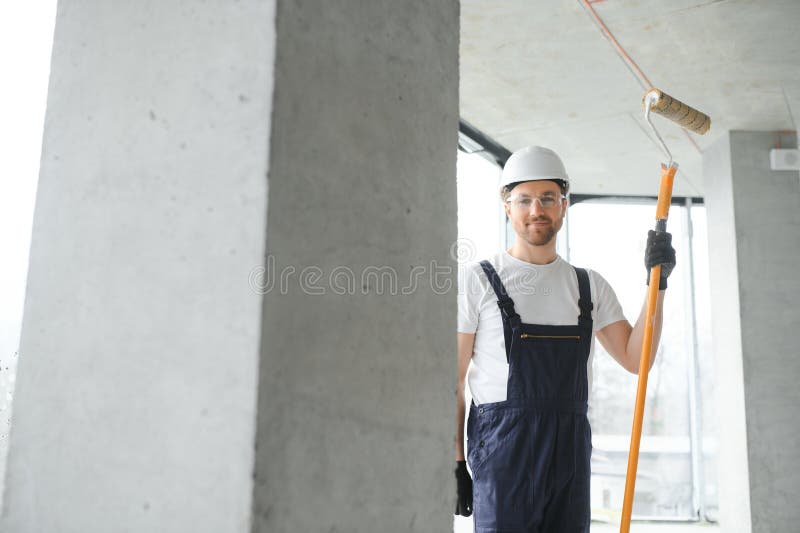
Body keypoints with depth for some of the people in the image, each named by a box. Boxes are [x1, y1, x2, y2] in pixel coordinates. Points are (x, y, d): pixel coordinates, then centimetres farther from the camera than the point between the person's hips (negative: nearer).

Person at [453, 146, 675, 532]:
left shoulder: (590, 286, 12)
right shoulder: (477, 279, -2)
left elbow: (636, 360, 6)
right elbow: (451, 379, -3)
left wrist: (657, 284, -3)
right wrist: (455, 463, -8)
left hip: (572, 456, 5)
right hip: (503, 455, -4)